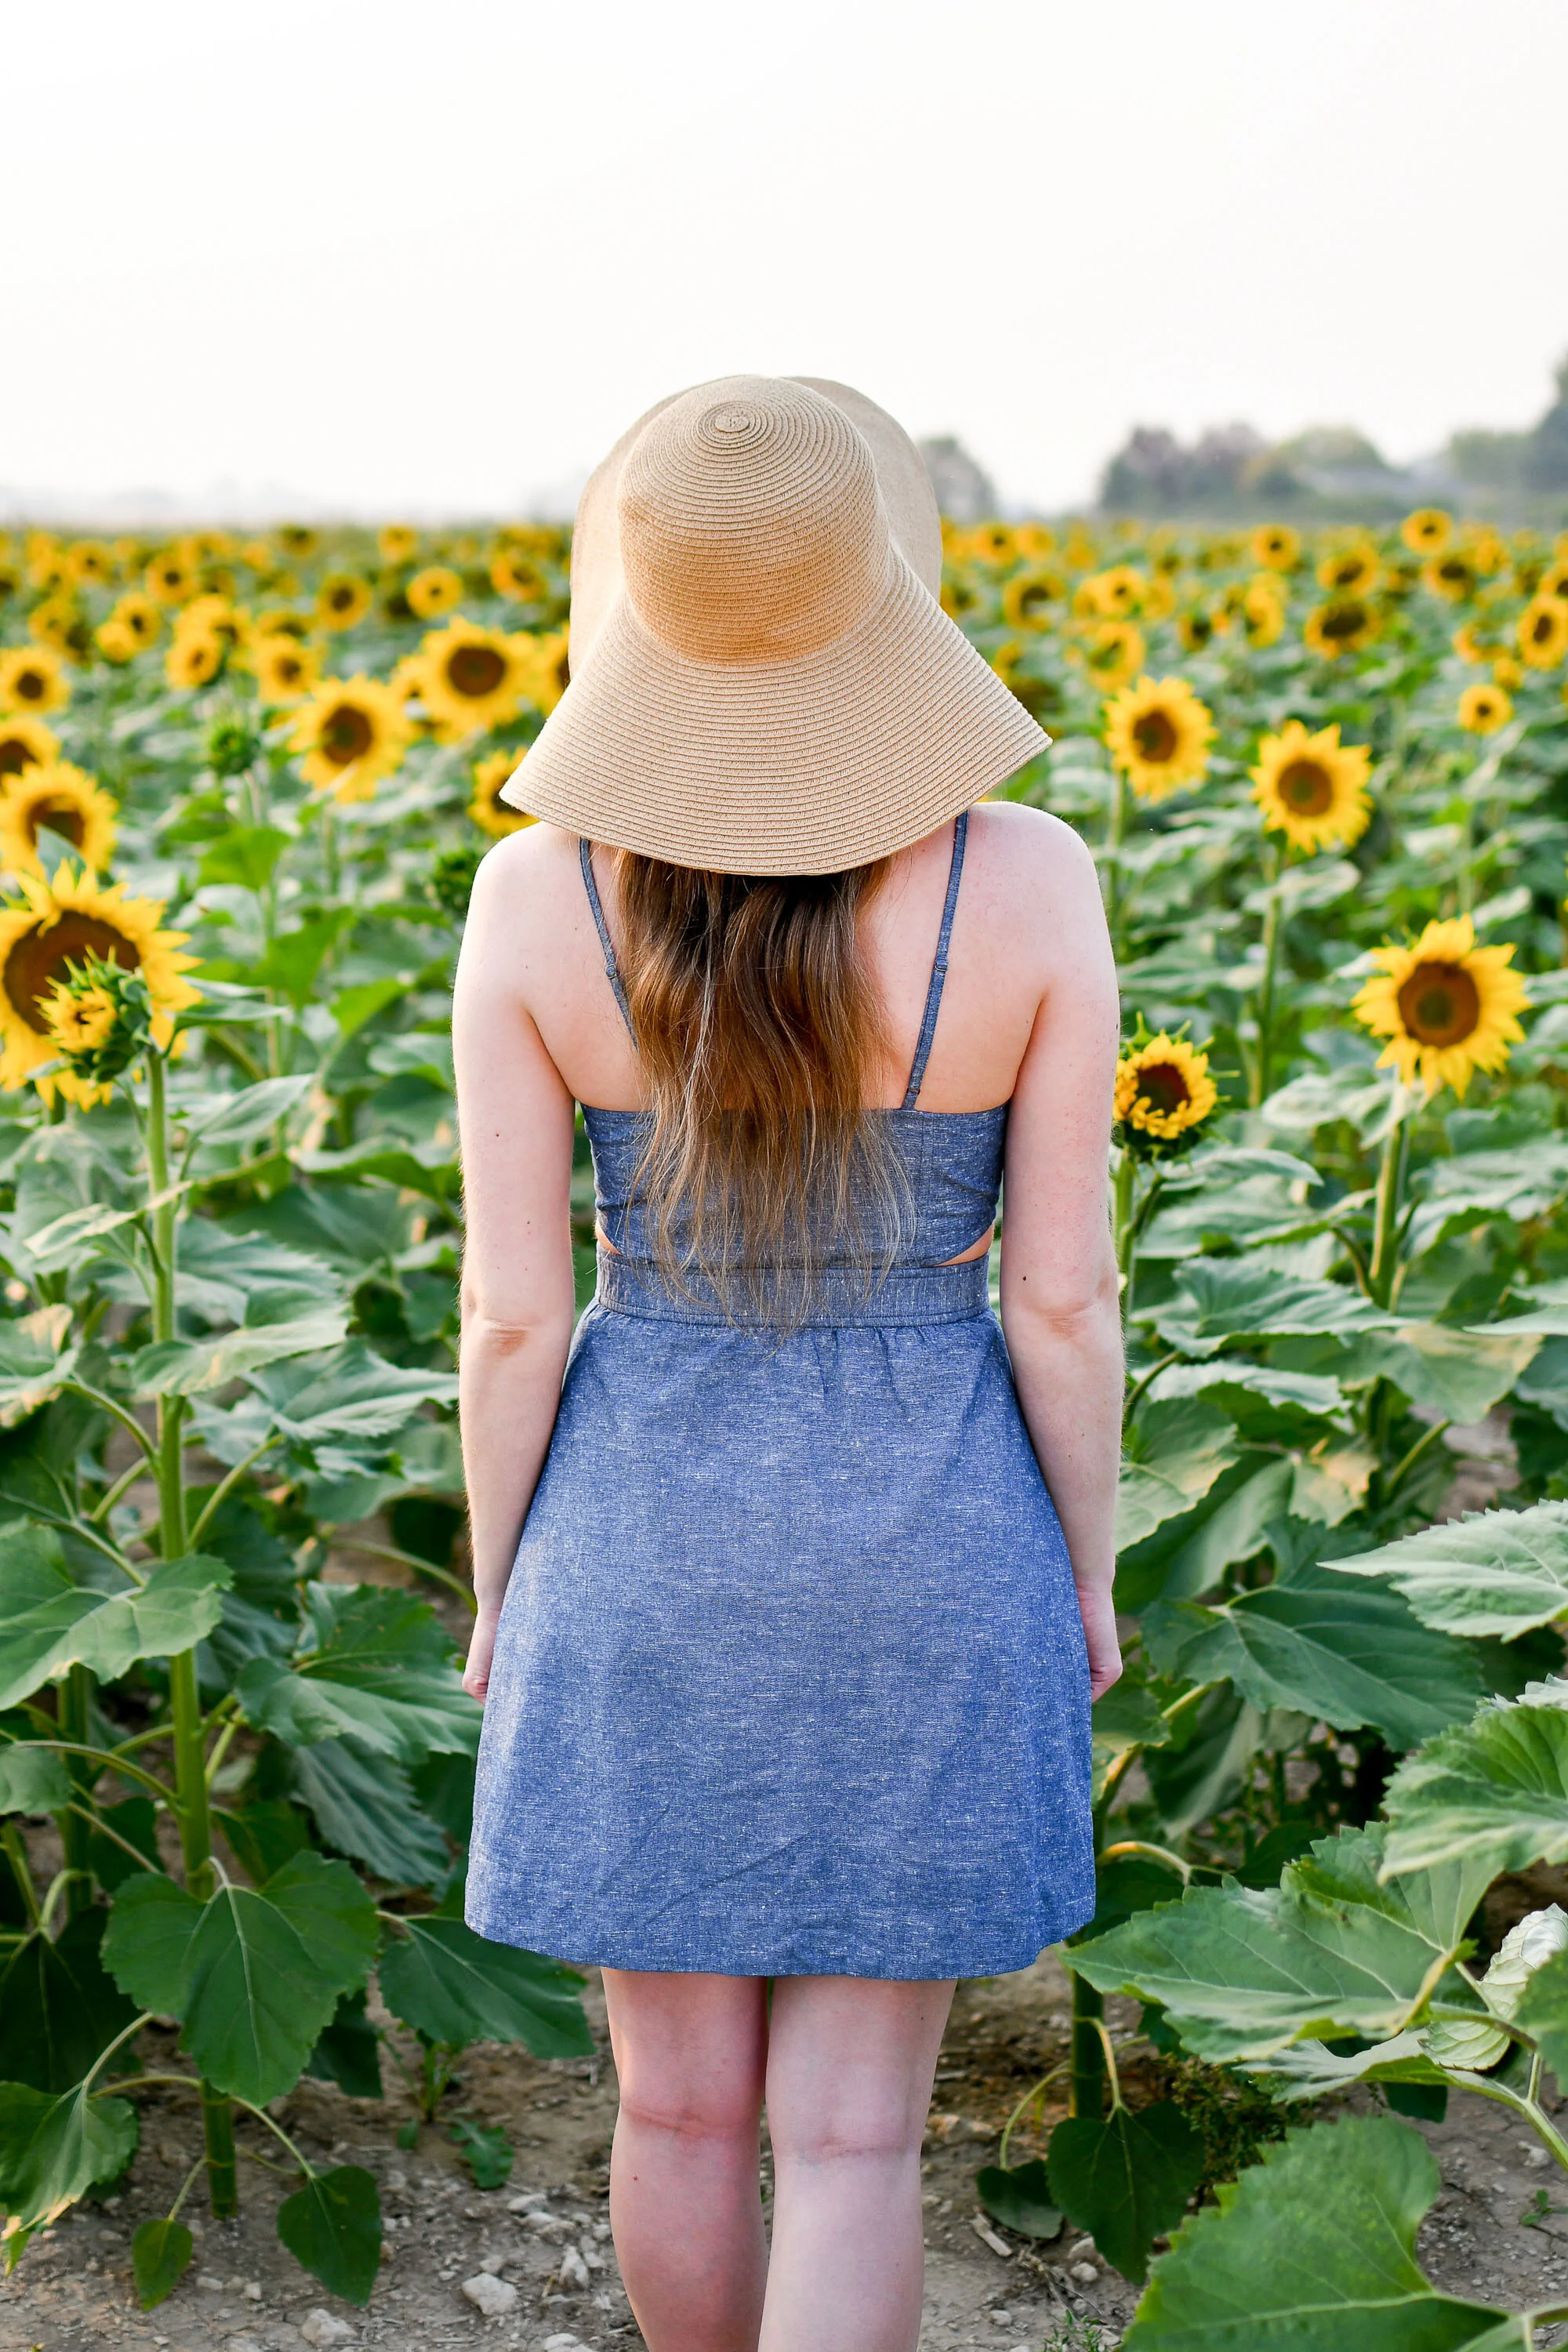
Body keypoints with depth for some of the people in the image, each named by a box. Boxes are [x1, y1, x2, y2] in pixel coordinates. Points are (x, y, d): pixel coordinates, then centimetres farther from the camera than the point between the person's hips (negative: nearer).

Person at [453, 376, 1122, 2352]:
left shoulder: (539, 888, -16)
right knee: (853, 2134, 13)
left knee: (679, 2098, 21)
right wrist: (1087, 1568, 7)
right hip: (927, 1538, -1)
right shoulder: (1029, 879, -17)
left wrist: (500, 1584, 7)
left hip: (647, 1532, 1)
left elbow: (513, 1311, -10)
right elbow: (1059, 1295, -10)